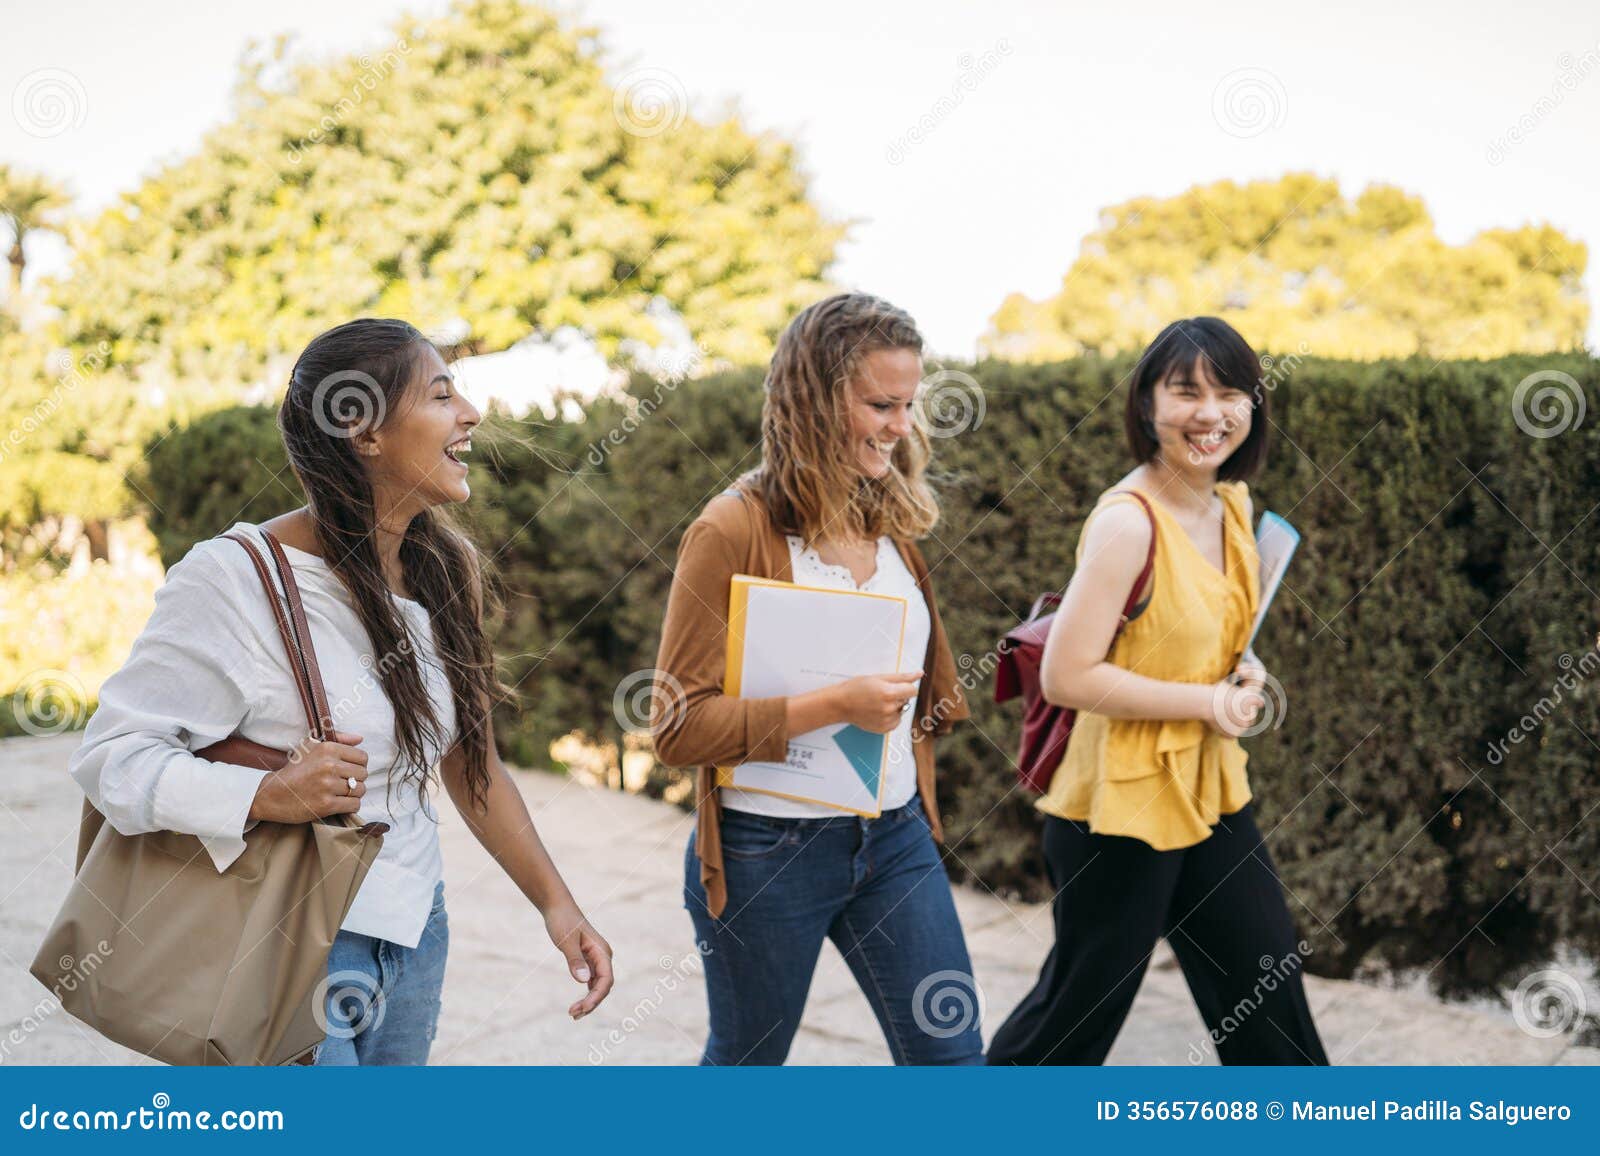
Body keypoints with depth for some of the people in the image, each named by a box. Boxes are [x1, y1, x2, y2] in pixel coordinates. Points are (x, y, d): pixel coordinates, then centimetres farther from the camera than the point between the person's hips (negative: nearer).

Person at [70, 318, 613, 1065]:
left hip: (414, 928, 7)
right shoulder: (234, 578, -18)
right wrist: (267, 796, -30)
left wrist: (554, 901, 5)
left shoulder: (447, 569, 3)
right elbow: (112, 753, -16)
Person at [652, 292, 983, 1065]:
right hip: (769, 851, -5)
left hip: (895, 834, 6)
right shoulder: (735, 530, -15)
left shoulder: (891, 522, 6)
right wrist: (833, 706, -25)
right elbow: (679, 727, -18)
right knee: (746, 1059, 14)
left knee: (951, 1049, 8)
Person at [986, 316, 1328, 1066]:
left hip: (1211, 793, 8)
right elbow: (1066, 677, -25)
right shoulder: (1127, 519, -22)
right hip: (1122, 807, -7)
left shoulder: (1233, 505, 4)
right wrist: (1208, 701, -19)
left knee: (1268, 996, 17)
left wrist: (1242, 671, 0)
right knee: (1078, 1012, 10)